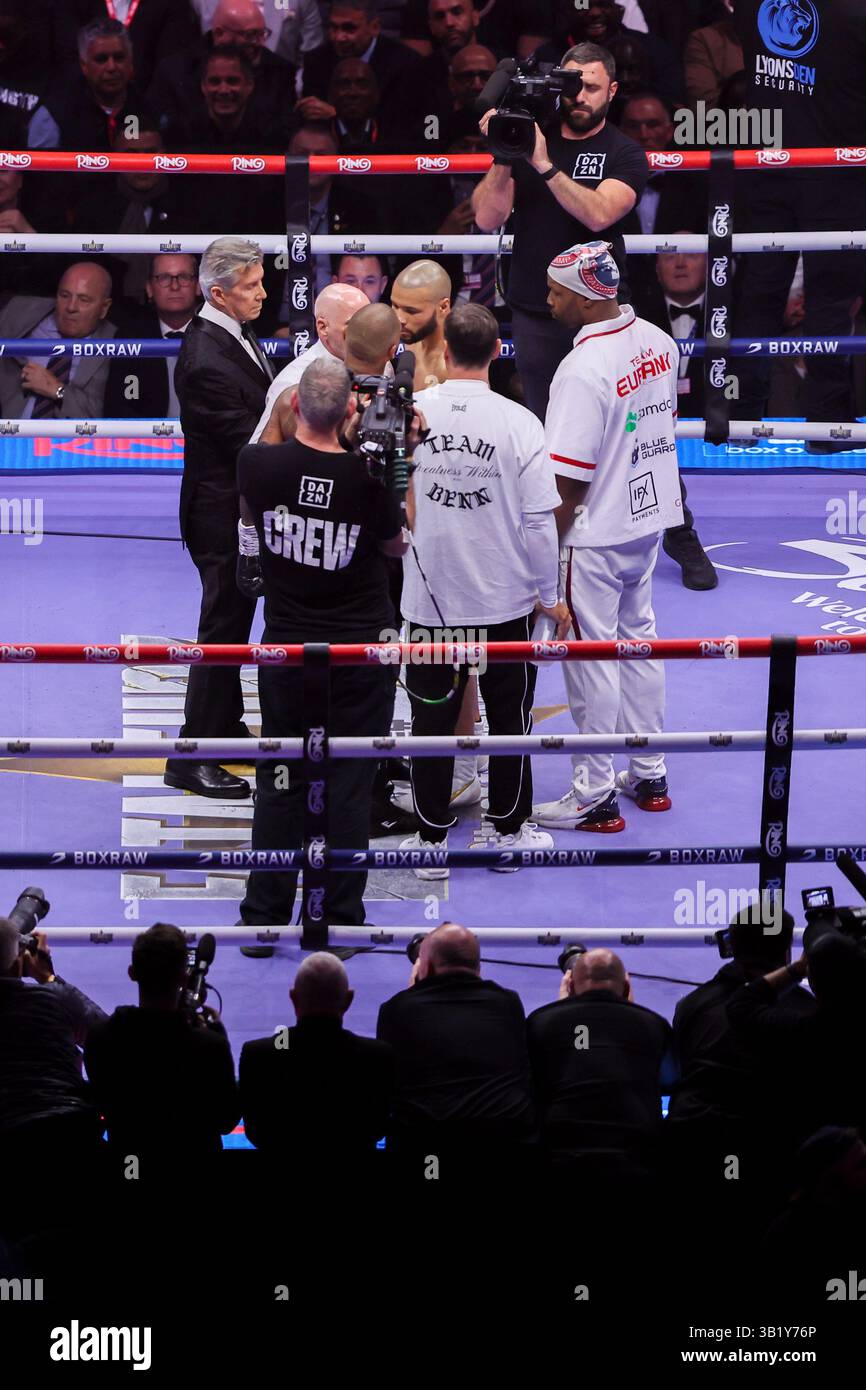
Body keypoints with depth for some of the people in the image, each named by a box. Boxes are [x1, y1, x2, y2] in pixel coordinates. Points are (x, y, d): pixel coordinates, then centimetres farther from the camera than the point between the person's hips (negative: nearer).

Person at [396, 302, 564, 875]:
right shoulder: (519, 422, -13)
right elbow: (539, 518, -10)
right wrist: (550, 595, 2)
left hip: (429, 598, 1)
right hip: (507, 599, -1)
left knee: (432, 718, 11)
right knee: (510, 715, 15)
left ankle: (432, 839, 16)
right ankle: (509, 832, 24)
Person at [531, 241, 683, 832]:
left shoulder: (584, 369, -25)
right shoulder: (659, 342, 0)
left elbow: (569, 481, -23)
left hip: (596, 535, -8)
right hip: (652, 517, 8)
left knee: (591, 659, 1)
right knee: (638, 638, 20)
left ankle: (595, 797, 8)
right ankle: (649, 776, 28)